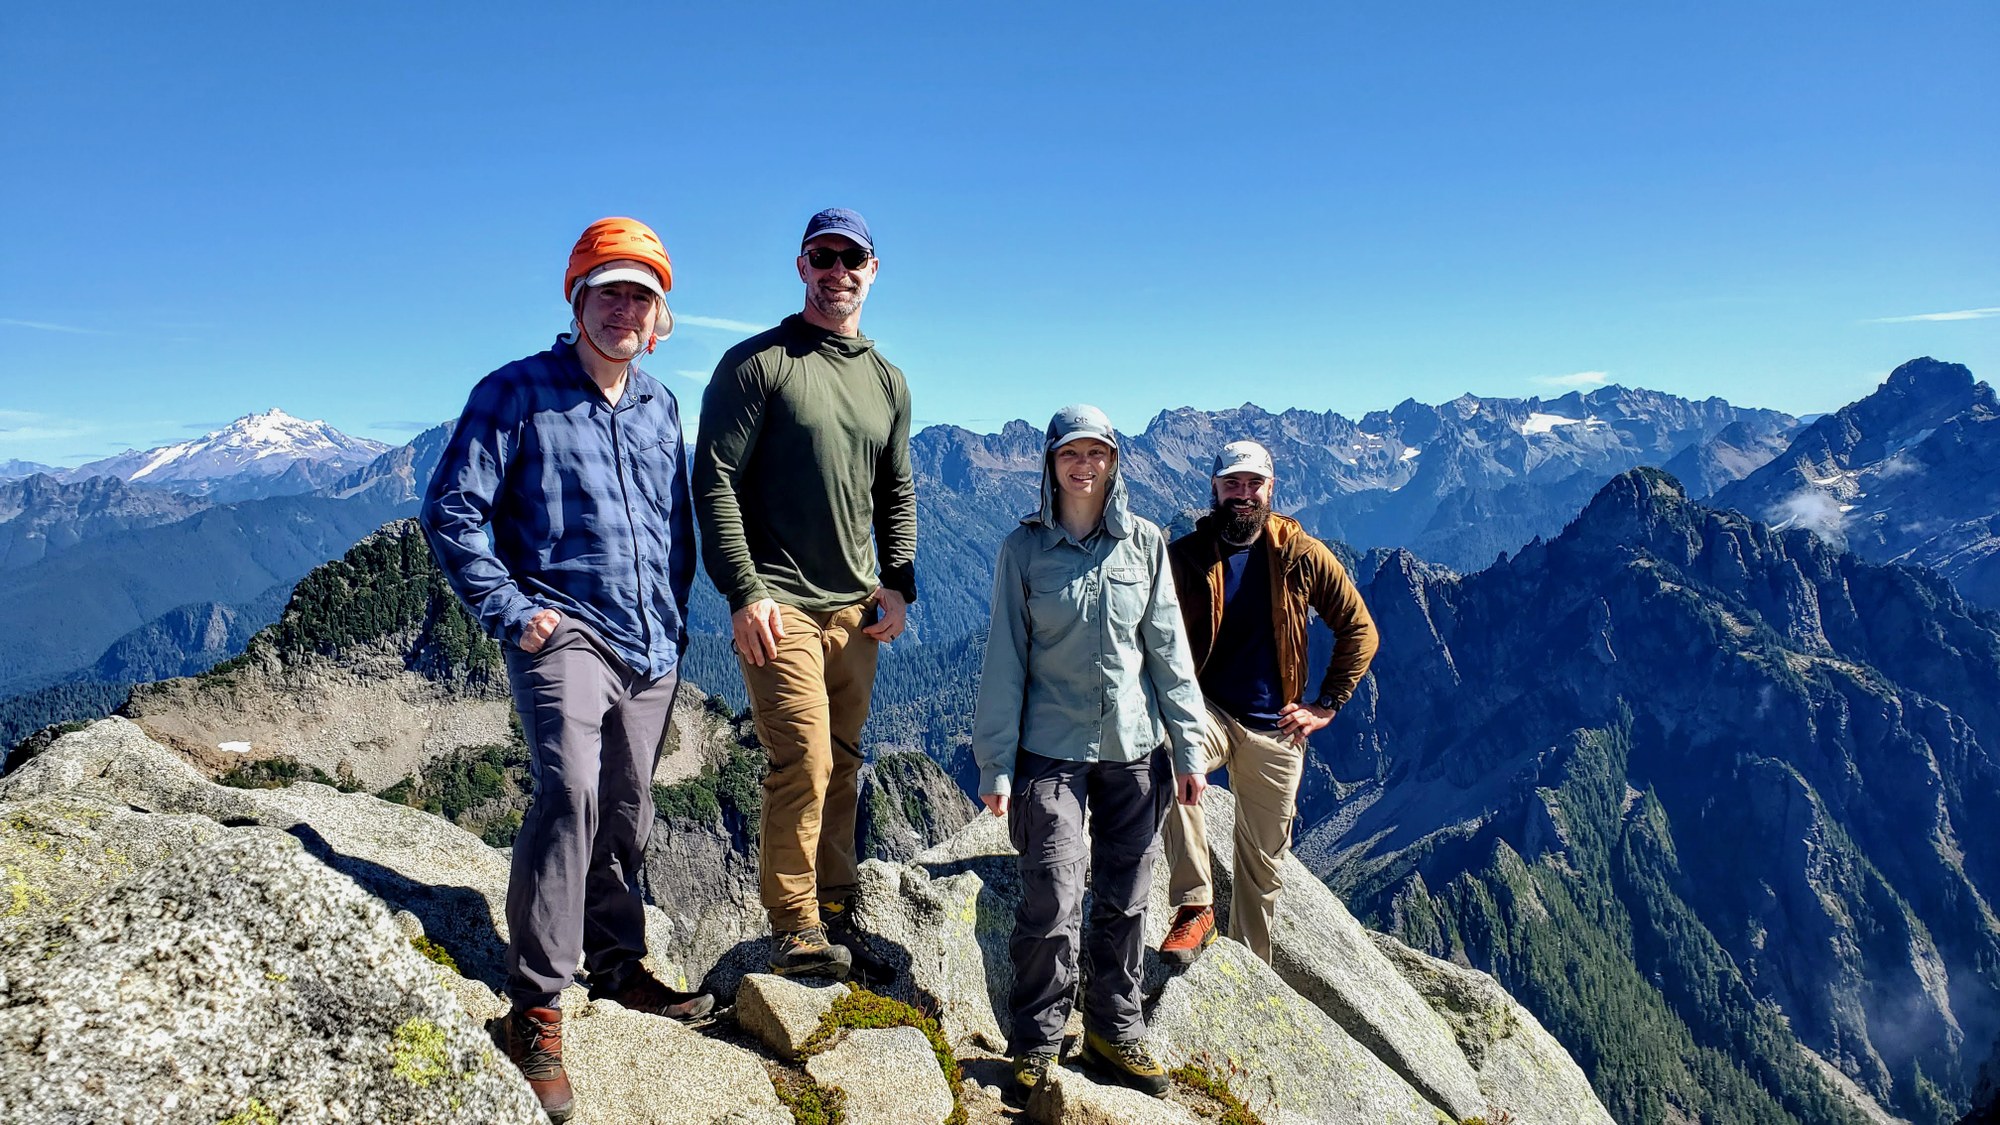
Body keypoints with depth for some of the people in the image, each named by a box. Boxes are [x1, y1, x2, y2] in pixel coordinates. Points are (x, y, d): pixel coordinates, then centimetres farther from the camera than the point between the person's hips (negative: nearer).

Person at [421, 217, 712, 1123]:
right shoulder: (517, 394, -4)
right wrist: (512, 612, -12)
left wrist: (676, 616, 14)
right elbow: (451, 511, -6)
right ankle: (535, 1010, -16)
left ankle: (617, 965, 33)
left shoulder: (660, 407, 13)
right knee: (570, 787, -25)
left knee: (626, 813, 15)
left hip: (652, 648, 6)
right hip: (565, 633, -6)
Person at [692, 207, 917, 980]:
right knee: (804, 762, -10)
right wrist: (743, 591, -15)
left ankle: (835, 908, 25)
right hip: (777, 604, -6)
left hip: (856, 610, 6)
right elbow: (714, 480, -8)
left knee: (843, 764, 11)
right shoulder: (757, 363, -3)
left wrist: (898, 584, 8)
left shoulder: (888, 382, 15)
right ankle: (794, 928, 4)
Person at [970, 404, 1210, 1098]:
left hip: (1134, 748, 3)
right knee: (1051, 903, -5)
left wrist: (1189, 748, 4)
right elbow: (1005, 661, -2)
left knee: (1125, 899, 10)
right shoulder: (1024, 549, -2)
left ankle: (1114, 1028, 29)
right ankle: (1036, 1042, 15)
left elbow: (1169, 650, 6)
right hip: (1052, 749, -2)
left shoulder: (1144, 543, 3)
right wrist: (995, 763, -6)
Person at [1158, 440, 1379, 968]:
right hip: (1206, 711, -1)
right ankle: (1195, 908, -25)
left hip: (1275, 728, 2)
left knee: (1263, 862, 10)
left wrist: (1326, 705, 0)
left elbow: (1359, 629, 6)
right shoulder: (1184, 556, -3)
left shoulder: (1301, 555, -2)